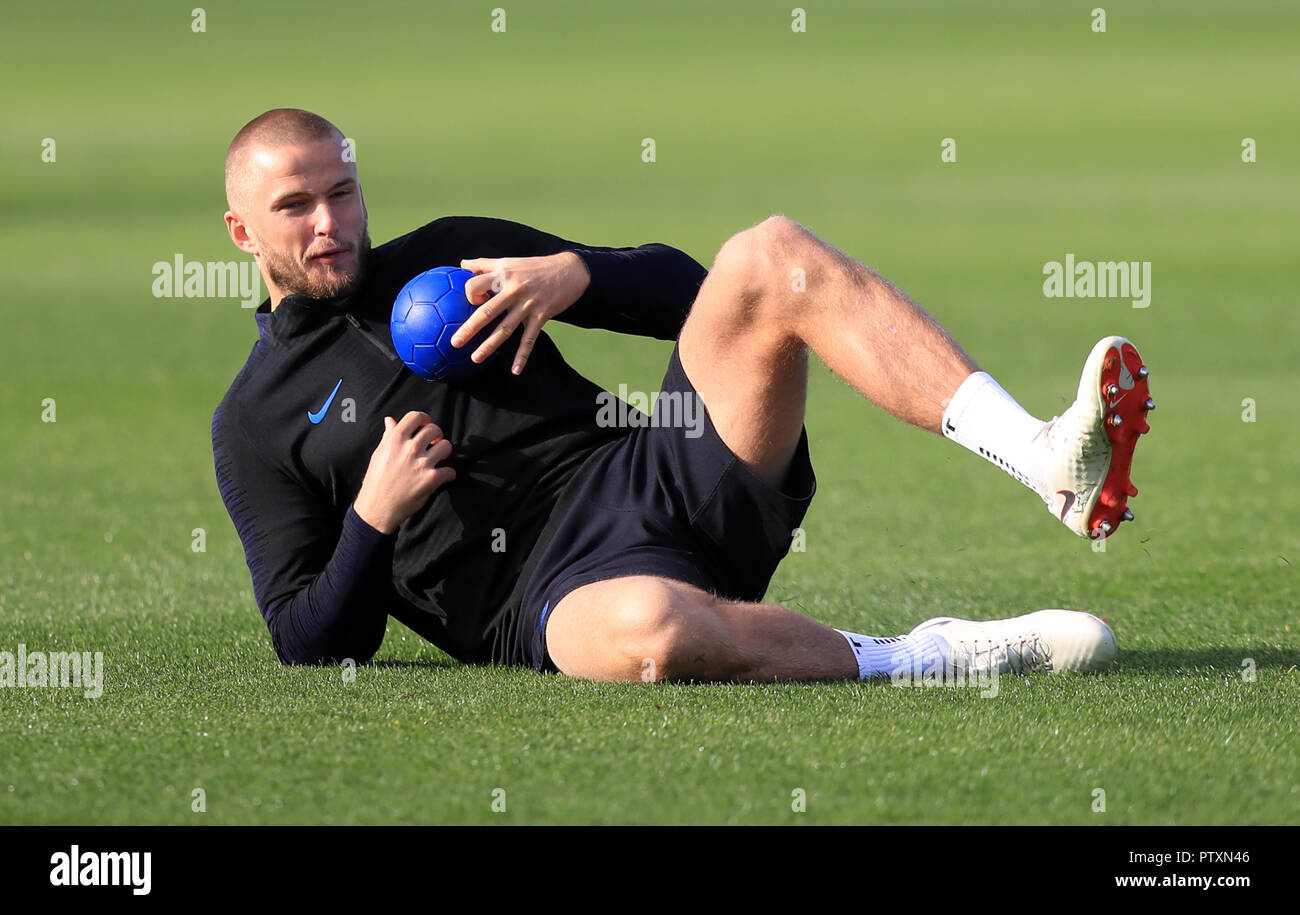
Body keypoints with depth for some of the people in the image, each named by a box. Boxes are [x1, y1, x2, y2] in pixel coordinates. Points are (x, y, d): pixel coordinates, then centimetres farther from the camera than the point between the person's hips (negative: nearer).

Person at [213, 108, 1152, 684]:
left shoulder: (454, 255, 23)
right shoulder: (254, 426, 12)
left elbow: (680, 287, 21)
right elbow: (310, 644, 6)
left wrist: (575, 273, 0)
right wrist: (373, 519, -11)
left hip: (656, 475, 5)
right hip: (554, 591, -5)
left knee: (768, 257, -20)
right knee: (647, 632, -45)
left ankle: (1050, 461, -32)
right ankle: (932, 657, -28)